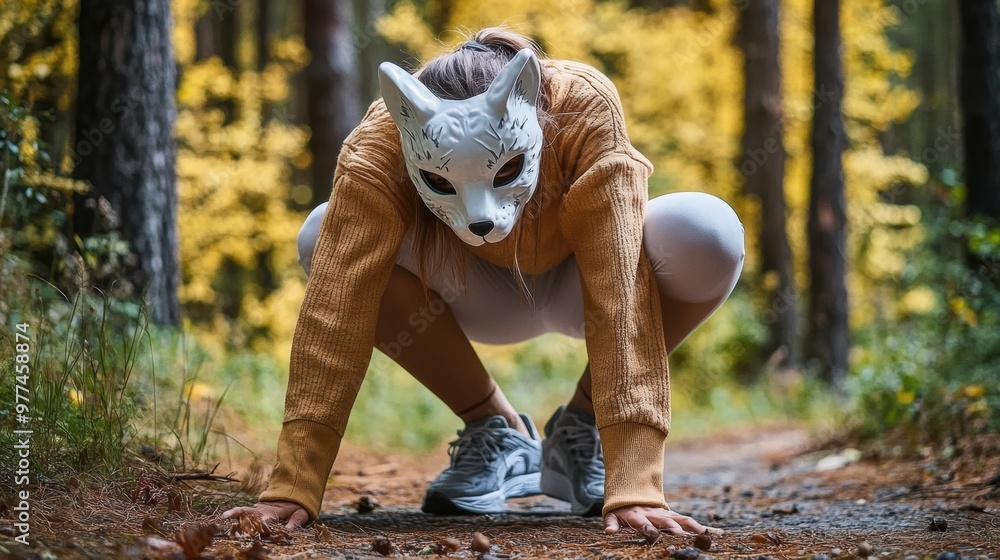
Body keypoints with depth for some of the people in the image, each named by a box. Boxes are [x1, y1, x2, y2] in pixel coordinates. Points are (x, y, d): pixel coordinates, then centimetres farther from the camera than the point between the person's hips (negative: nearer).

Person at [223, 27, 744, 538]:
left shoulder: (584, 110, -38)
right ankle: (496, 430, -6)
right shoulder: (380, 143, -34)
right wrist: (292, 488, -42)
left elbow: (620, 292, -42)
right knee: (326, 242, -28)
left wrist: (633, 484, -48)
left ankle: (582, 427, -7)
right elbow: (335, 307, -37)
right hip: (480, 291, 1)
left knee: (708, 234, -34)